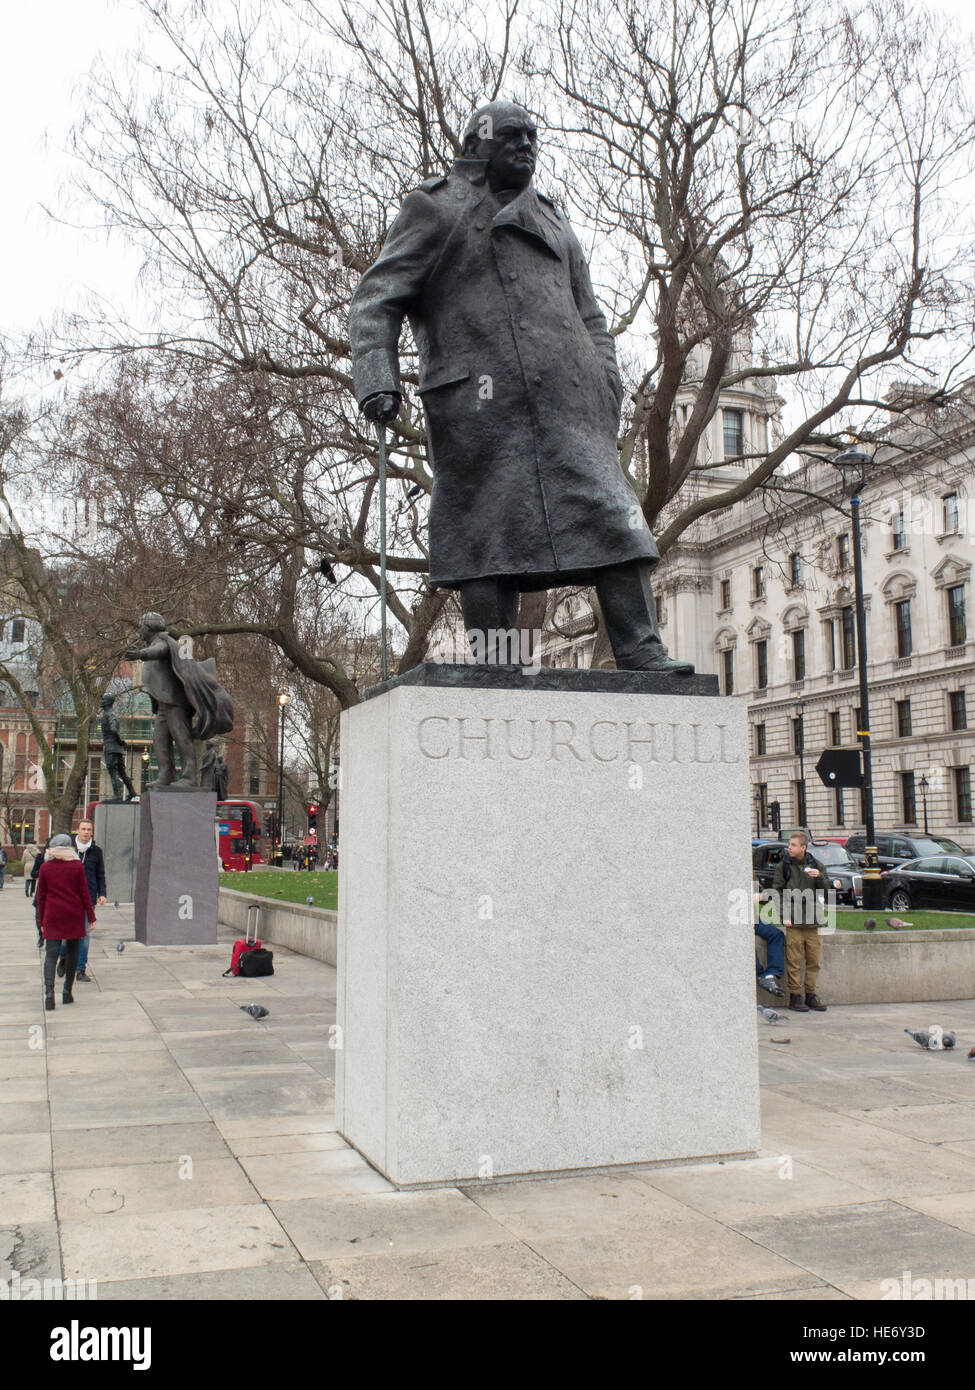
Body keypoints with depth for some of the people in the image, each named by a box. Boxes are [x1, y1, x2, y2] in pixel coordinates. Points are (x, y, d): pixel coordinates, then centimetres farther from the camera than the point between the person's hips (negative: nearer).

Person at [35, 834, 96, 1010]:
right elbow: (84, 893, -1)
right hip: (74, 915, 0)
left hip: (52, 916, 0)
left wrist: (41, 921, 12)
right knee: (72, 951, 12)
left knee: (51, 954, 0)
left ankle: (49, 992, -17)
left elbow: (40, 896, 4)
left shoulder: (45, 868, 0)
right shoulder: (77, 866, -3)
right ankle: (67, 992, 13)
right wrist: (91, 917, 5)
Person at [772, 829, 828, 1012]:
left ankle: (811, 994, 17)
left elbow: (825, 890, 9)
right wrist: (784, 916, -8)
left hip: (812, 922, 3)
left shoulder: (815, 865, 9)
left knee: (814, 960, 7)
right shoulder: (783, 866, 2)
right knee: (794, 962, -3)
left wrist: (819, 877, -11)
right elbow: (777, 892, 0)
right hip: (793, 922, -3)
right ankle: (794, 996, 5)